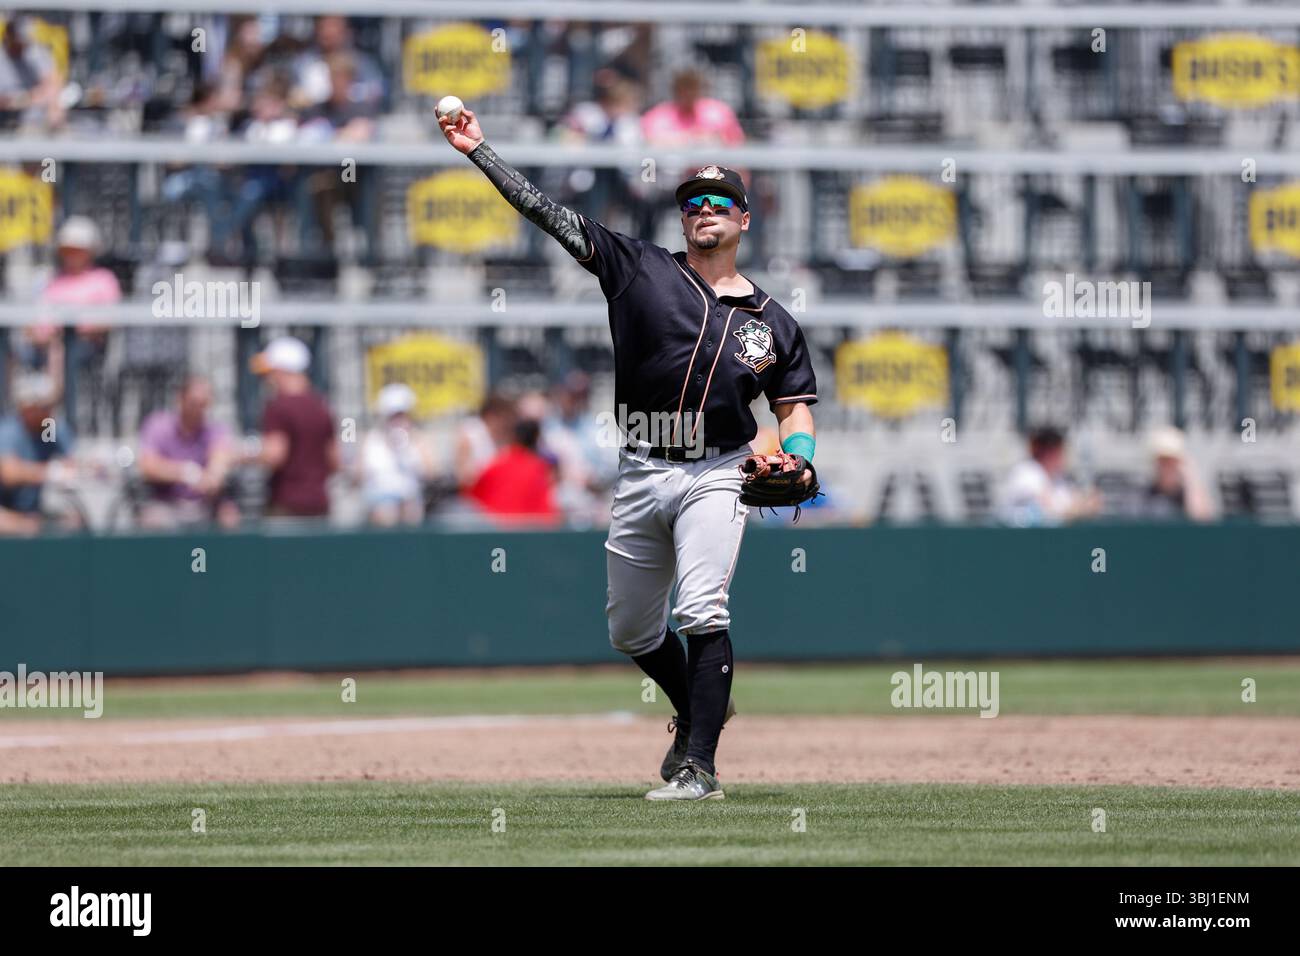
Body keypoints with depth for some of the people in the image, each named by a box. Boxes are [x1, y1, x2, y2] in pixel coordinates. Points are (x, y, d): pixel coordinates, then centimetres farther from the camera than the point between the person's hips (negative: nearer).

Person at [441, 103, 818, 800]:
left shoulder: (770, 320, 11)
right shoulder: (640, 269, 7)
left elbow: (795, 406, 15)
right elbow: (548, 214, 3)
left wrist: (797, 459, -7)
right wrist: (477, 150, -3)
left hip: (718, 475, -2)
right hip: (640, 476, 2)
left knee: (701, 612, -19)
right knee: (630, 628, 11)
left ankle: (698, 766, -18)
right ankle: (699, 712, 37)